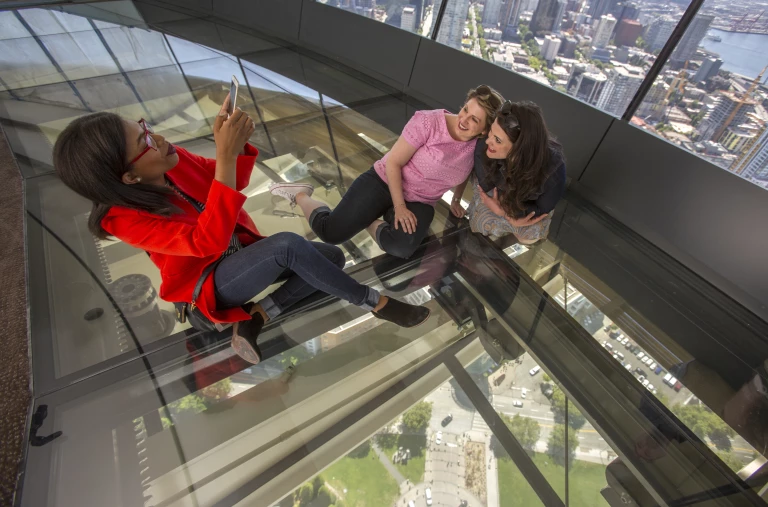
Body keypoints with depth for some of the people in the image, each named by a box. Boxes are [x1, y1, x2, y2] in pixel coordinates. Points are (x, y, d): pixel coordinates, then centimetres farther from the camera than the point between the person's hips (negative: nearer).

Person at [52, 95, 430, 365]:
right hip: (210, 283, -7)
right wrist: (226, 155, -39)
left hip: (242, 255, 7)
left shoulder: (171, 161, -6)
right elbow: (209, 242, -34)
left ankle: (255, 318, -11)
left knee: (333, 257, -6)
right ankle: (373, 303, -19)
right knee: (287, 244, -36)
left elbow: (233, 183, 5)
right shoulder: (122, 218, -21)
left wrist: (237, 140, -17)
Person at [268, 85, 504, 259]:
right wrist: (399, 206, -19)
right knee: (330, 232, -17)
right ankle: (300, 194, 14)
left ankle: (368, 219, 0)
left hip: (419, 202, 4)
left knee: (402, 248, -31)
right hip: (384, 182, -3)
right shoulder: (428, 122, -18)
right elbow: (393, 162, -15)